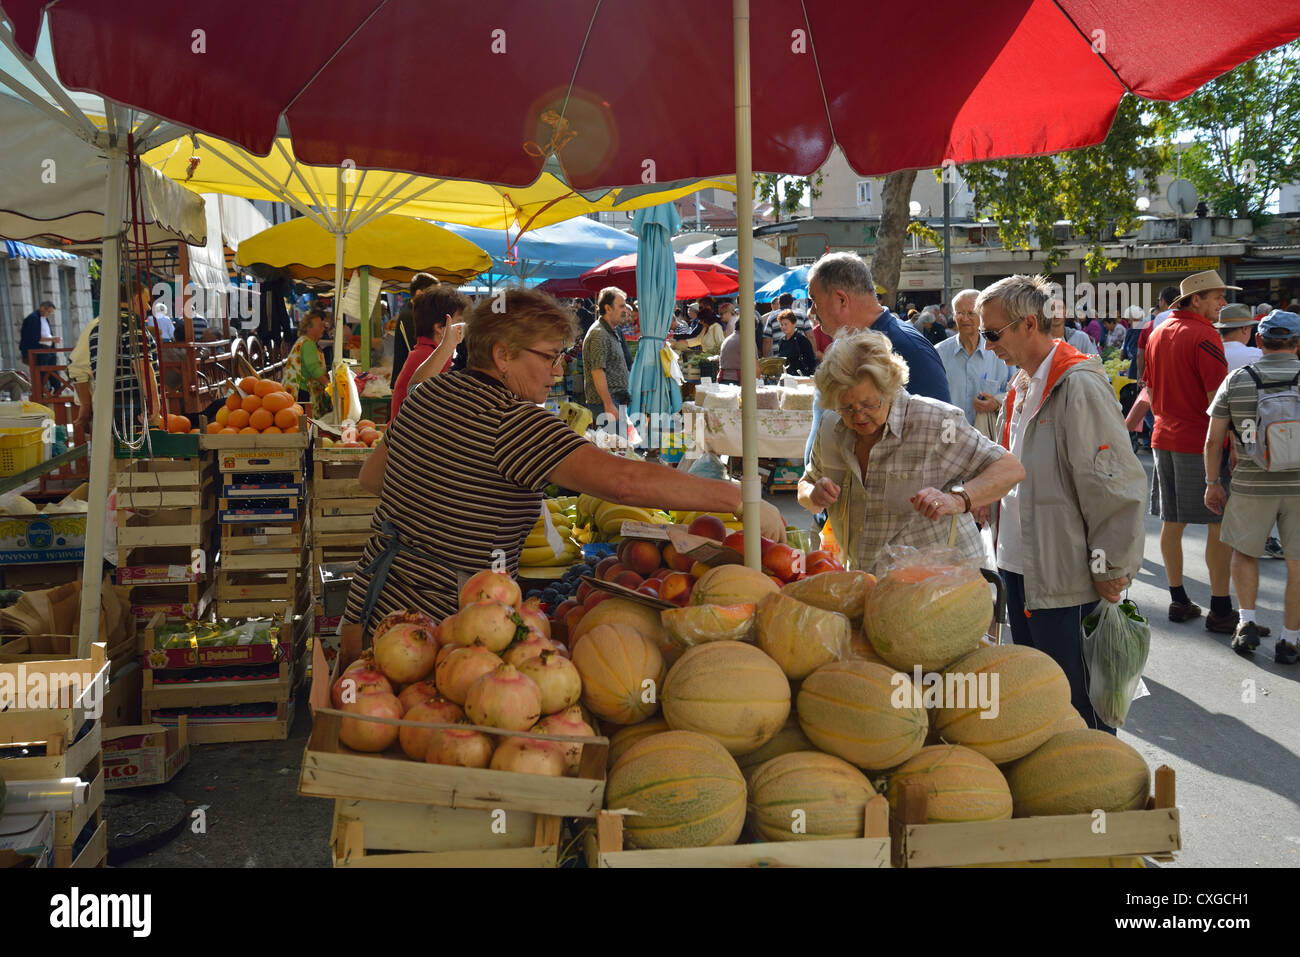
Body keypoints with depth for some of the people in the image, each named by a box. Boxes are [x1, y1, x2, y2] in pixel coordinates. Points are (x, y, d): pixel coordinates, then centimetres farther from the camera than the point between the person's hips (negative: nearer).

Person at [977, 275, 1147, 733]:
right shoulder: (1022, 387, 12)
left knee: (1078, 711, 2)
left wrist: (1111, 569, -14)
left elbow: (1116, 484, -18)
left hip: (1065, 578, -9)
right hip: (1021, 569, 9)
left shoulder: (1080, 386, -17)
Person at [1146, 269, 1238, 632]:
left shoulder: (1158, 334, 12)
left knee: (1172, 521, 10)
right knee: (1219, 524, -2)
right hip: (1201, 442, -8)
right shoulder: (1204, 335, -13)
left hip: (1165, 439, 8)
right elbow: (1218, 397, -17)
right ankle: (1220, 608, 2)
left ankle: (1178, 601, 18)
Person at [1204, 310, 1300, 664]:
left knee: (1244, 551, 21)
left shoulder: (1236, 379, -2)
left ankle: (1247, 622, 12)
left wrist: (1213, 483, 9)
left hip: (1252, 485, 1)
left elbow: (1213, 441, 0)